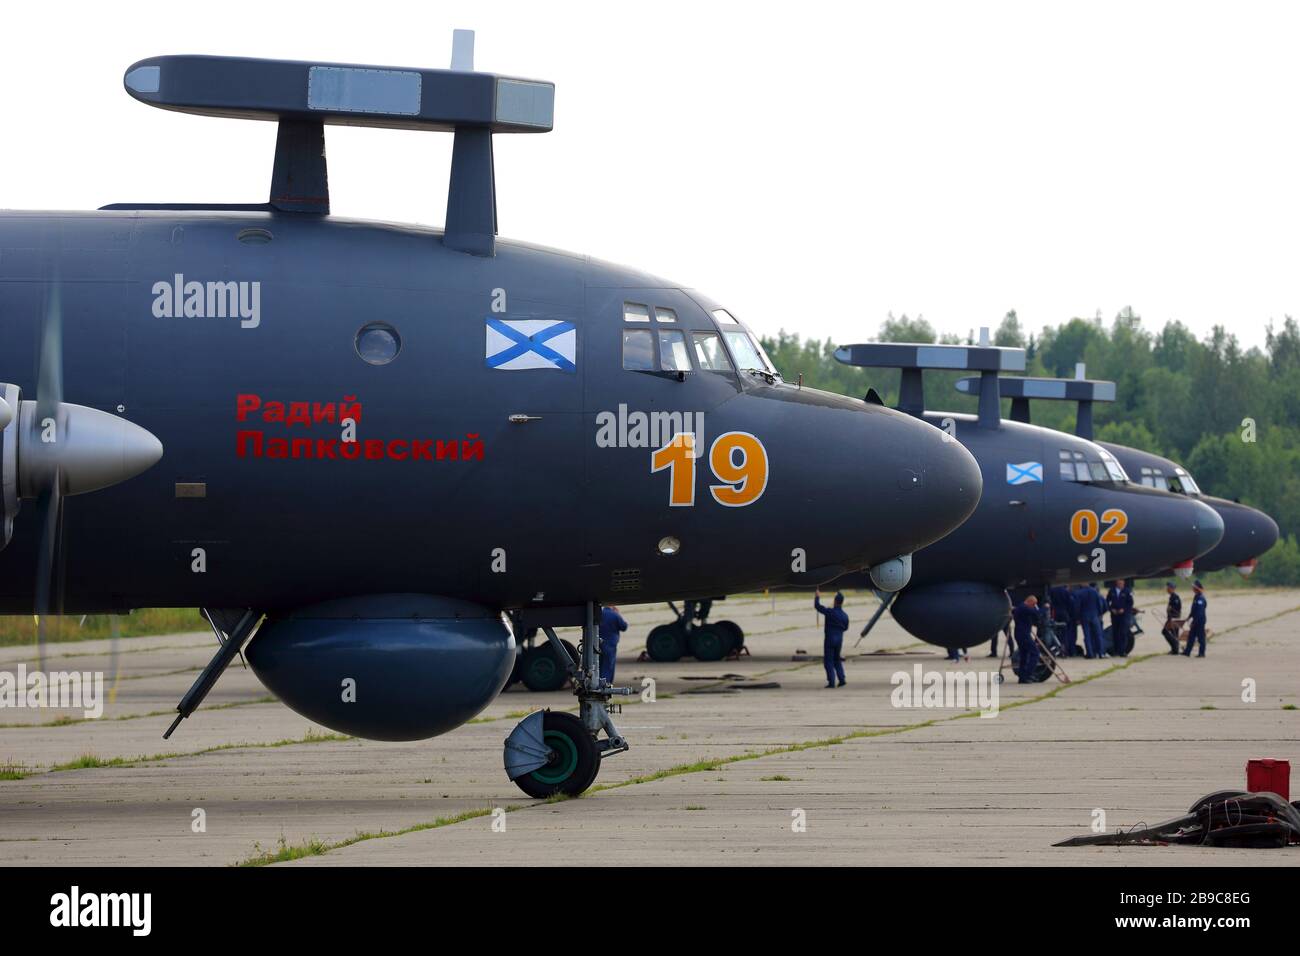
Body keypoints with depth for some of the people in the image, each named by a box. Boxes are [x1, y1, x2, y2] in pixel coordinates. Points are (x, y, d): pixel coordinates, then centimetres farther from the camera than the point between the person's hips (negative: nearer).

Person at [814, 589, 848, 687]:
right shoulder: (845, 616, 1)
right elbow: (845, 628, 15)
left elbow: (817, 606, -8)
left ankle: (831, 682, -4)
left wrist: (817, 597, 10)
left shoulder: (830, 612, -16)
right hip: (839, 640, 5)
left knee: (828, 661, 1)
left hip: (830, 639, -5)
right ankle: (842, 679, 11)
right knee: (837, 660, 20)